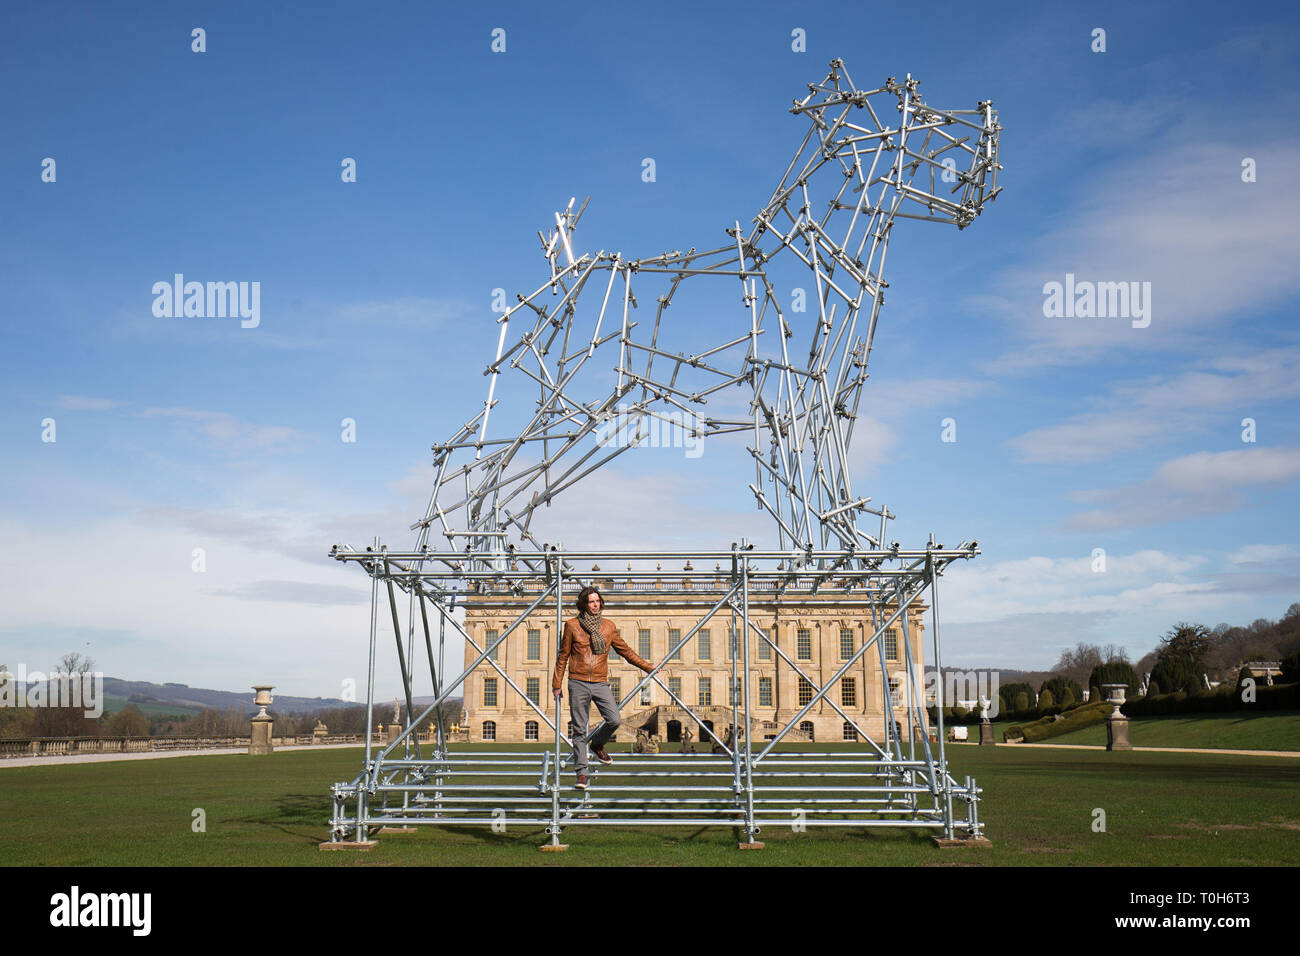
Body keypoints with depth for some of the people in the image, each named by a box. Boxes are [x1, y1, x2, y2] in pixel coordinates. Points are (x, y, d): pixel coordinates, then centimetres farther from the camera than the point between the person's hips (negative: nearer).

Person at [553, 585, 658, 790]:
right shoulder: (572, 625, 3)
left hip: (600, 683, 2)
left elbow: (624, 650, 19)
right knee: (579, 729, -1)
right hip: (578, 683, -2)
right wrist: (556, 685, 7)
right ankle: (581, 773, 7)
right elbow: (563, 656, 8)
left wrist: (647, 667, 18)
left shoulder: (608, 626, 10)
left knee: (614, 720, -13)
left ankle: (597, 745, 17)